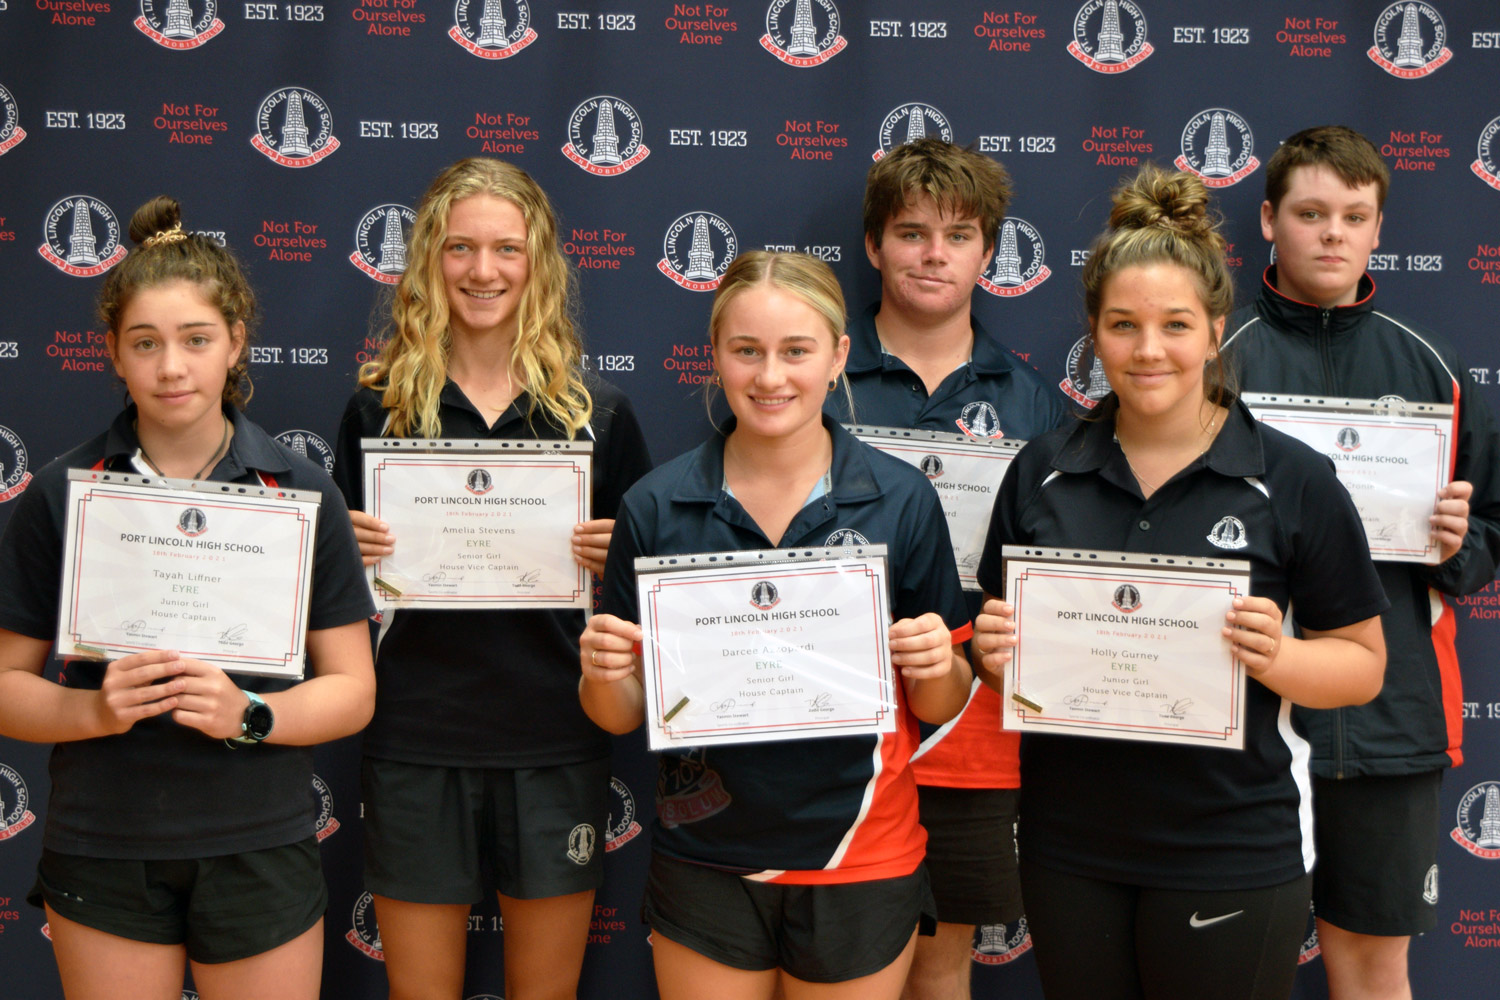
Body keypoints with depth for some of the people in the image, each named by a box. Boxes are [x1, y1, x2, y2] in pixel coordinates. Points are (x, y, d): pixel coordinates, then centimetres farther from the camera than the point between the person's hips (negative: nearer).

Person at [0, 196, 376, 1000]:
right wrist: (93, 709, -16)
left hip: (260, 849, 0)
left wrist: (249, 715, -17)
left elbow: (352, 691, 0)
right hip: (102, 853, 0)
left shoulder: (301, 494, -1)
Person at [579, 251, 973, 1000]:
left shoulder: (901, 500, -6)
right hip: (704, 867, 1)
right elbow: (622, 715, 2)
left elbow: (941, 706, 1)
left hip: (859, 860, 0)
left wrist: (938, 664, -19)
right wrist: (603, 673, -19)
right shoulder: (658, 507, -5)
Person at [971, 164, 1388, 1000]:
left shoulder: (1293, 480, -5)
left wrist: (1274, 658, -21)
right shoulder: (1043, 471, 4)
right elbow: (1002, 638, 12)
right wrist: (996, 650, -10)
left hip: (1233, 852, -2)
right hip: (1069, 845, 3)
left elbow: (1363, 663, -2)